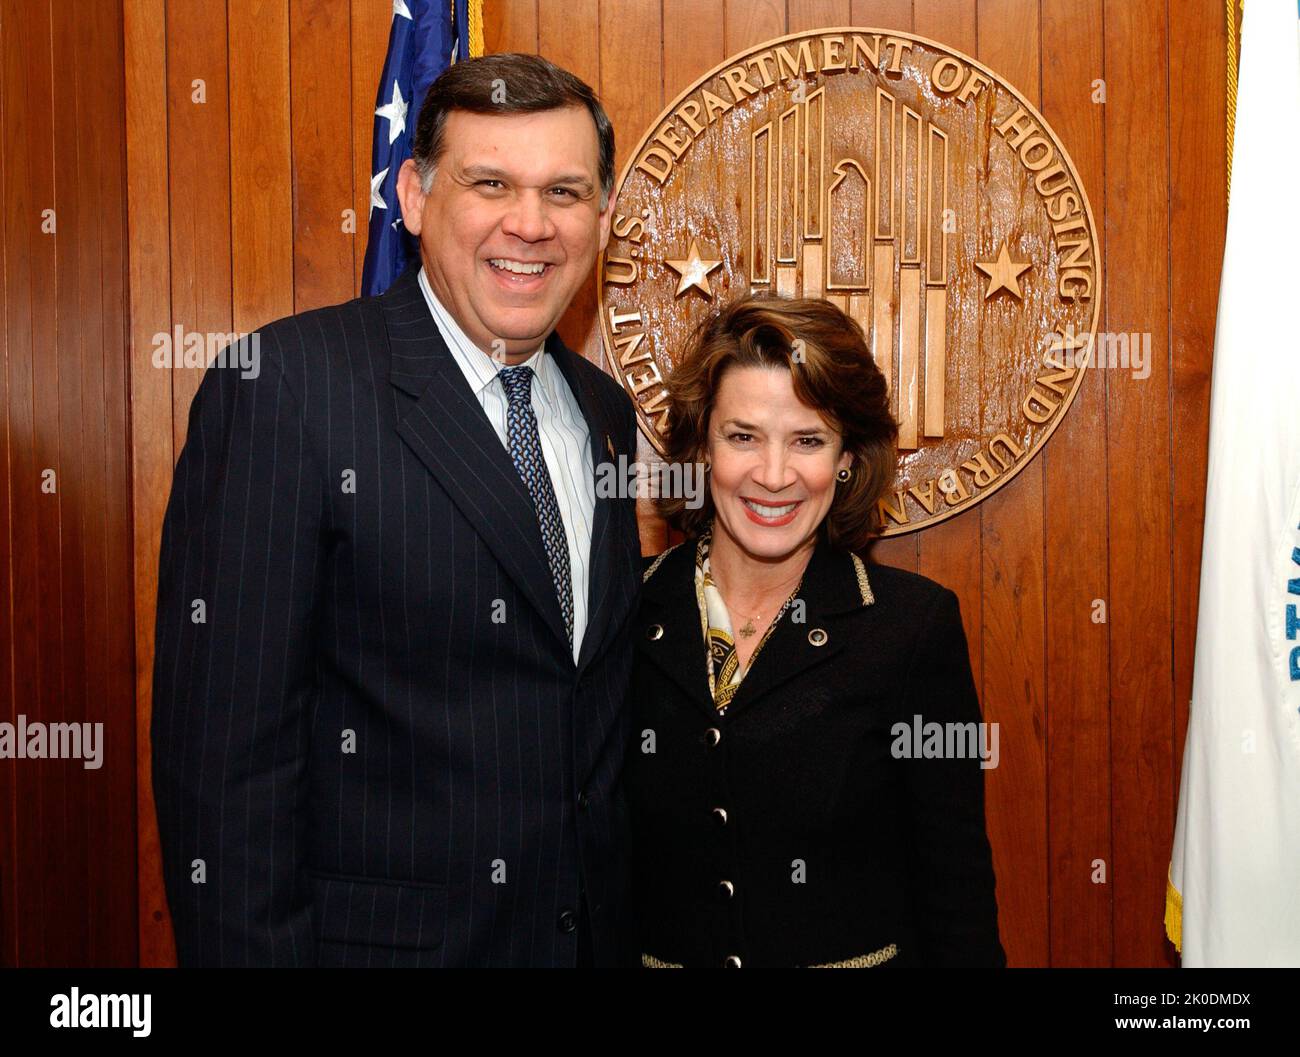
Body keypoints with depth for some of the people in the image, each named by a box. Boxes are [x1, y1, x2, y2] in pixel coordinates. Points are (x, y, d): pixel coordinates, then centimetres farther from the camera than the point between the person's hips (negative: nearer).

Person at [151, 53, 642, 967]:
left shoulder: (606, 412, 6)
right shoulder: (287, 386, -15)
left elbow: (606, 702, 11)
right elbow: (222, 744, -18)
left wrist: (624, 923, 8)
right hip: (378, 932, -6)